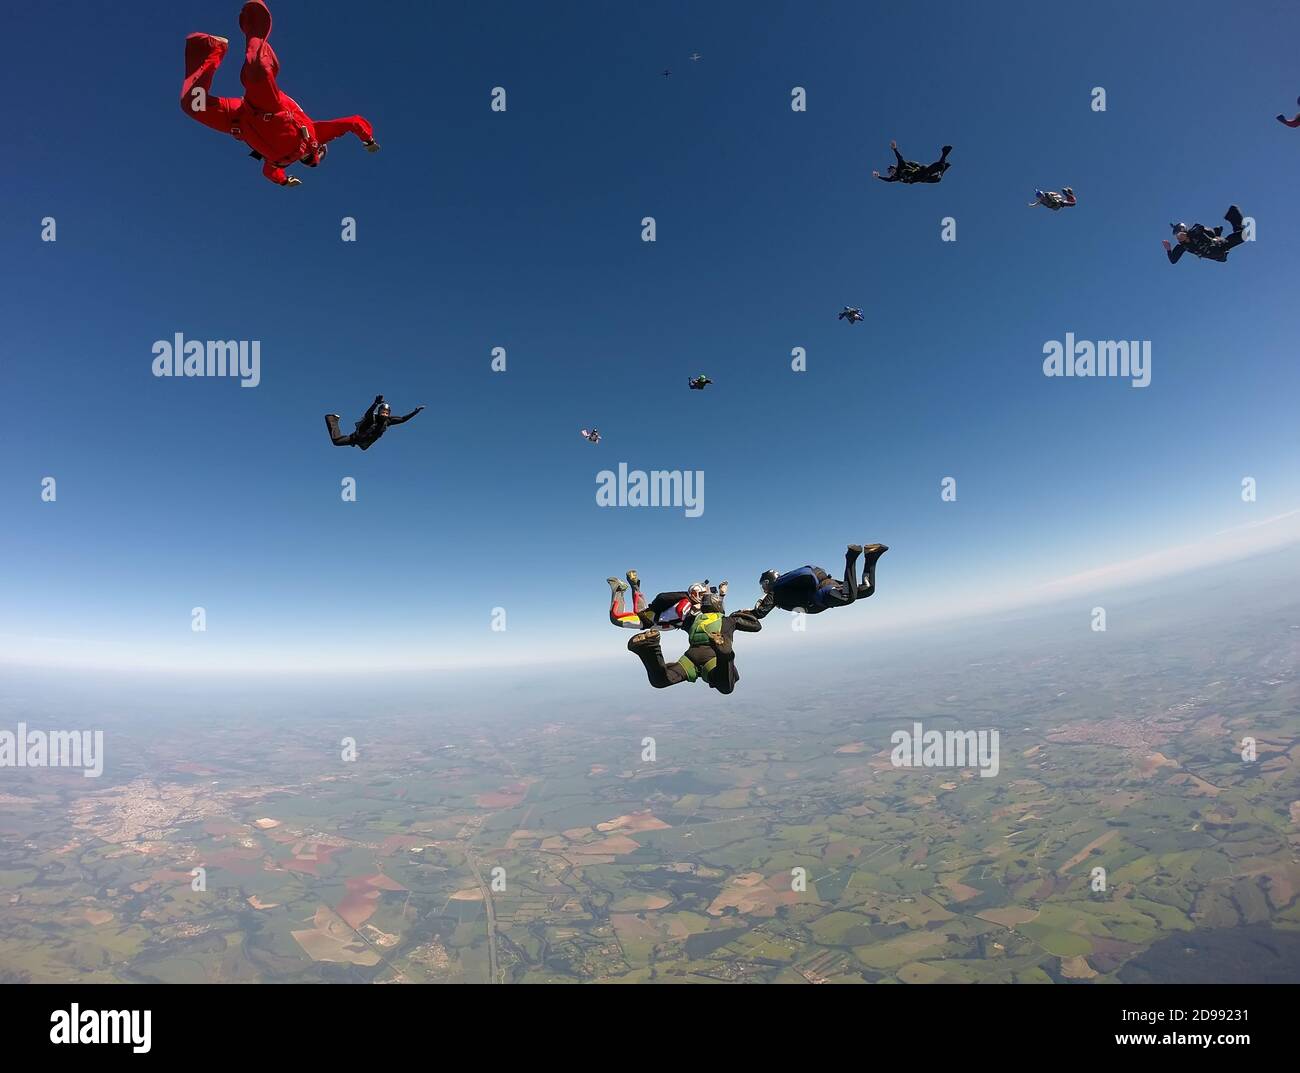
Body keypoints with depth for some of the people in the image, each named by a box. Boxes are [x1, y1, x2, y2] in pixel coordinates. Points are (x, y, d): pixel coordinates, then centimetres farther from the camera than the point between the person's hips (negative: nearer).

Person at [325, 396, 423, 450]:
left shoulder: (388, 420, -21)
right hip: (356, 437, -6)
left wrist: (415, 412, -28)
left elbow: (403, 419, -18)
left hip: (366, 443, 6)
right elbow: (368, 414, -57)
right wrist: (376, 403, -73)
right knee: (336, 441, -8)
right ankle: (333, 419, 16)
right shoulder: (373, 418, -34)